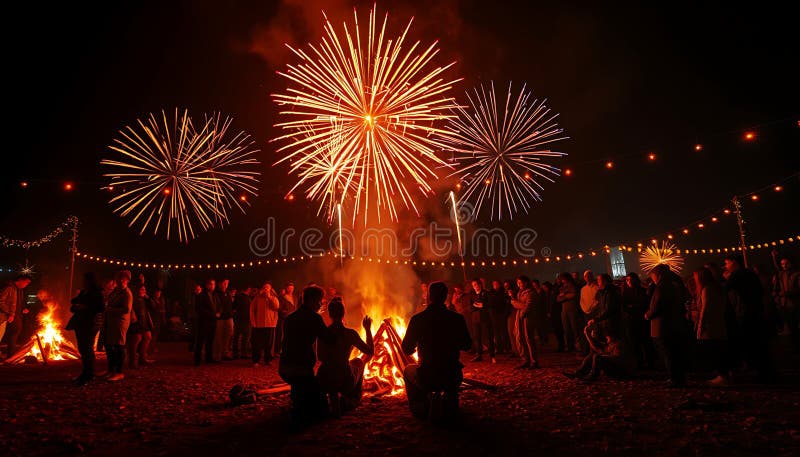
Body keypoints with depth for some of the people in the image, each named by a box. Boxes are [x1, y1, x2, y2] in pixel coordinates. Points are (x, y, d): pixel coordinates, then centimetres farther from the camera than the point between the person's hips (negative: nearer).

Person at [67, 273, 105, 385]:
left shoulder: (97, 293, -7)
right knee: (82, 349, 11)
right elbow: (73, 306, 23)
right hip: (79, 324, 8)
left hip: (89, 325, -8)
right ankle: (85, 373, 20)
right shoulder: (82, 293, 17)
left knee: (87, 349, -8)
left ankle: (89, 375, -3)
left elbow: (100, 308, -16)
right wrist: (75, 307, 1)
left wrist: (85, 308, -20)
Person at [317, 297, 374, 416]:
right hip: (344, 382, -3)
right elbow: (370, 352, -2)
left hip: (323, 382, 3)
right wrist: (368, 330, 5)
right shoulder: (349, 333, -14)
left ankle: (334, 399, 27)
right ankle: (354, 400, 36)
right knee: (358, 362, 30)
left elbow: (321, 358, 9)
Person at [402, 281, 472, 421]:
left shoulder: (417, 319, -11)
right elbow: (466, 346, 7)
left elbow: (407, 350, -1)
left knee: (408, 370, 30)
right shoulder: (458, 319, -7)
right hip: (453, 378, 2)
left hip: (427, 379, -2)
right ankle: (450, 407, 38)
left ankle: (420, 409, 27)